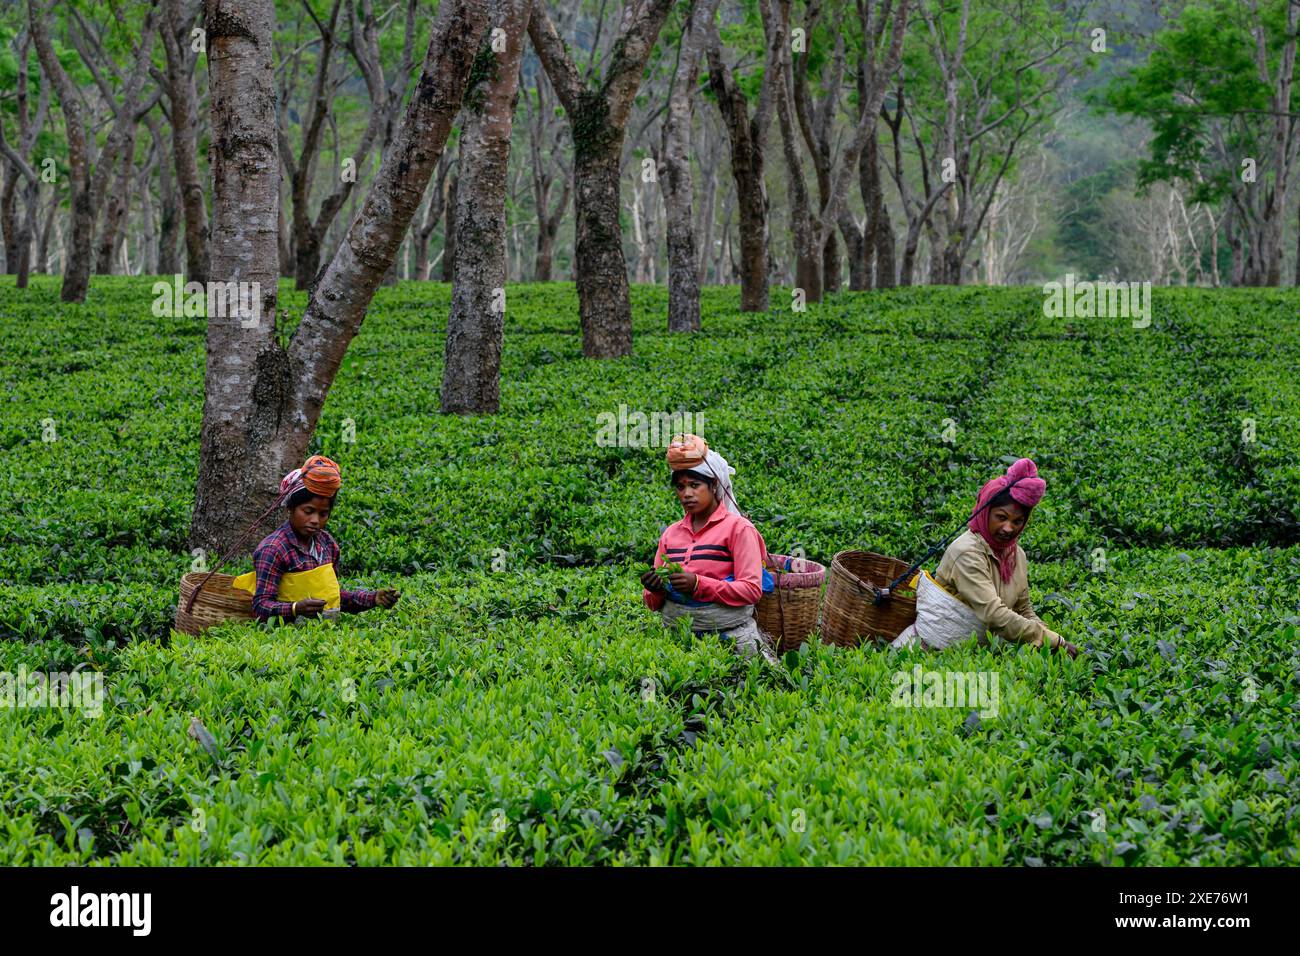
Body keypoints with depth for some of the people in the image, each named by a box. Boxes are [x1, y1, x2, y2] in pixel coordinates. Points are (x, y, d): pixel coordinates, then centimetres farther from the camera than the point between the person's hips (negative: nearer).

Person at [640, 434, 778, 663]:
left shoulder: (738, 528, -2)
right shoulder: (670, 534, 13)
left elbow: (751, 590, -11)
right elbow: (655, 604, 16)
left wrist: (699, 584, -21)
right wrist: (655, 591, -9)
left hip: (729, 633, -4)